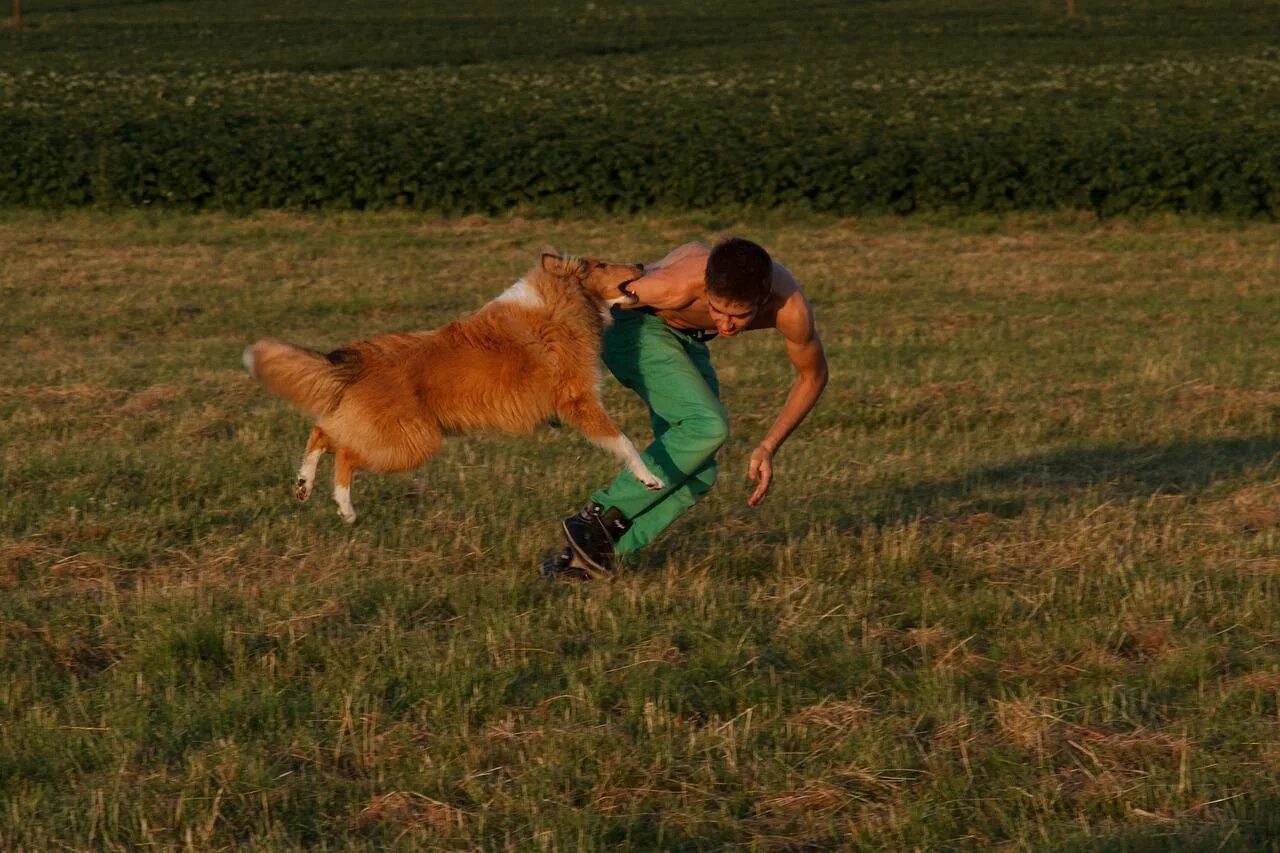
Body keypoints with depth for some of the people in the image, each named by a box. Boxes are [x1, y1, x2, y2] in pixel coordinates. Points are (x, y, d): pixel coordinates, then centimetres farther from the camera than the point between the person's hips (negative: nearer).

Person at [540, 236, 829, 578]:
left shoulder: (791, 309, -28)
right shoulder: (676, 285, -39)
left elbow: (812, 376, -6)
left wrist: (768, 446, -11)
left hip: (686, 342, 5)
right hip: (634, 324, -5)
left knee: (696, 474, -9)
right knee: (708, 427, -27)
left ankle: (589, 553, -4)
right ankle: (599, 516, -19)